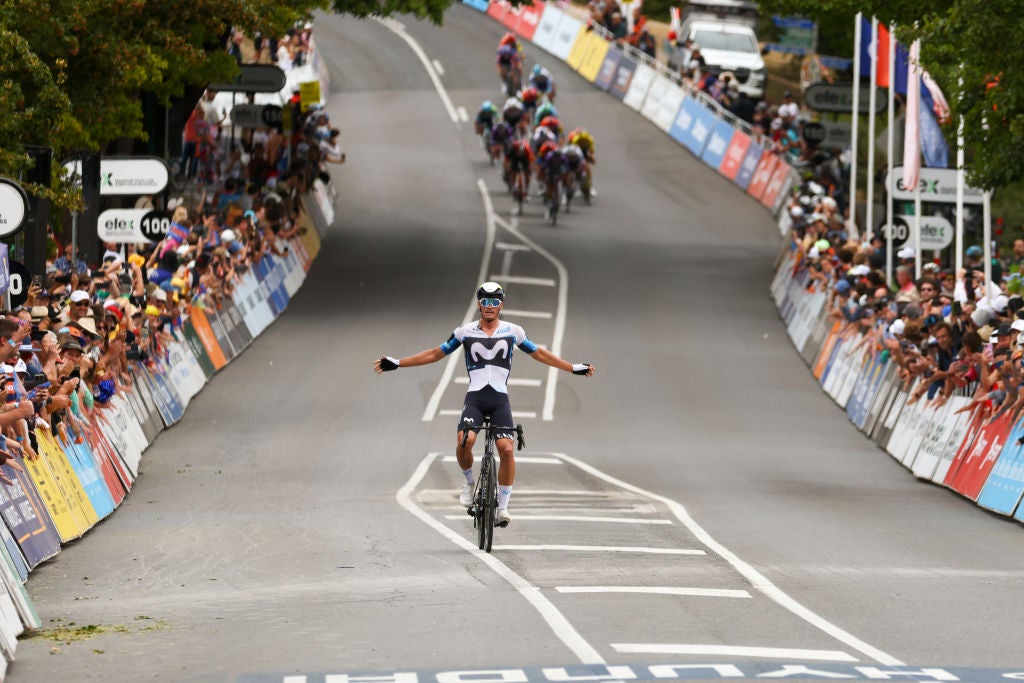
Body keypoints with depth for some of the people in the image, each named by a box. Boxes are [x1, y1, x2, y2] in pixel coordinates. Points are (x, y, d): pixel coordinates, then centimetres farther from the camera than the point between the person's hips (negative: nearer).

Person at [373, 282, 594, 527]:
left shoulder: (513, 331, 9)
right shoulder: (465, 331, 8)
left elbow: (539, 354, 20)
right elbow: (435, 353, 15)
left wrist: (574, 368, 20)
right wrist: (396, 363, 12)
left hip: (500, 399, 0)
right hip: (475, 398, 0)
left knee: (506, 449, -17)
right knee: (464, 441, -26)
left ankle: (503, 507, -7)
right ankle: (469, 482, 4)